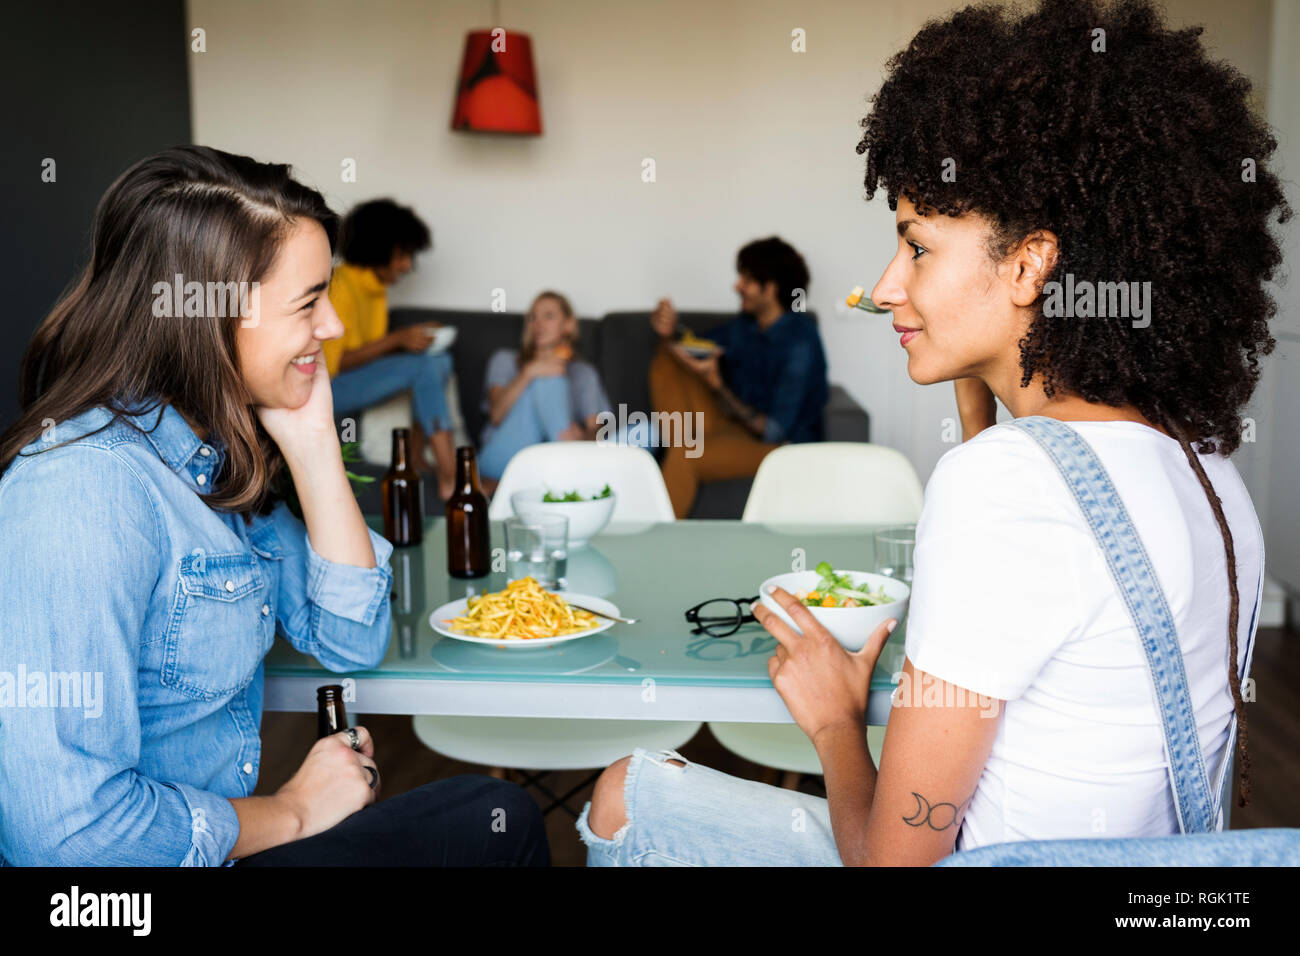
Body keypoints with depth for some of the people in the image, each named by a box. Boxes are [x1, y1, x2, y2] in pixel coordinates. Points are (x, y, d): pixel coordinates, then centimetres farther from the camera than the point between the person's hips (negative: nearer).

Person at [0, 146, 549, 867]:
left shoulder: (220, 456, 2)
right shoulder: (85, 492, -26)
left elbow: (351, 642, 4)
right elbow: (63, 828, -31)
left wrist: (311, 441, -7)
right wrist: (291, 813, -14)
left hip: (216, 837, 8)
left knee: (500, 815, 2)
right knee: (497, 821, -10)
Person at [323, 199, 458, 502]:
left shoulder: (377, 287, 9)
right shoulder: (339, 286, -18)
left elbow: (372, 350, 11)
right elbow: (330, 365, -22)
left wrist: (411, 338, -7)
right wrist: (396, 340, -22)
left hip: (359, 377, 9)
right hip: (325, 387, -9)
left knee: (441, 361, -8)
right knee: (423, 365, -25)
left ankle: (414, 461, -11)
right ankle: (449, 480, -31)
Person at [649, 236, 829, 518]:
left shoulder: (800, 344, -23)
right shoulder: (746, 325, 0)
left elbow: (773, 431, -26)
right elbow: (693, 349, 13)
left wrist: (716, 384, -31)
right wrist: (669, 334, -10)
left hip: (780, 445, -8)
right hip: (734, 427, 9)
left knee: (685, 458, -33)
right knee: (666, 359, 1)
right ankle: (682, 449, -11)